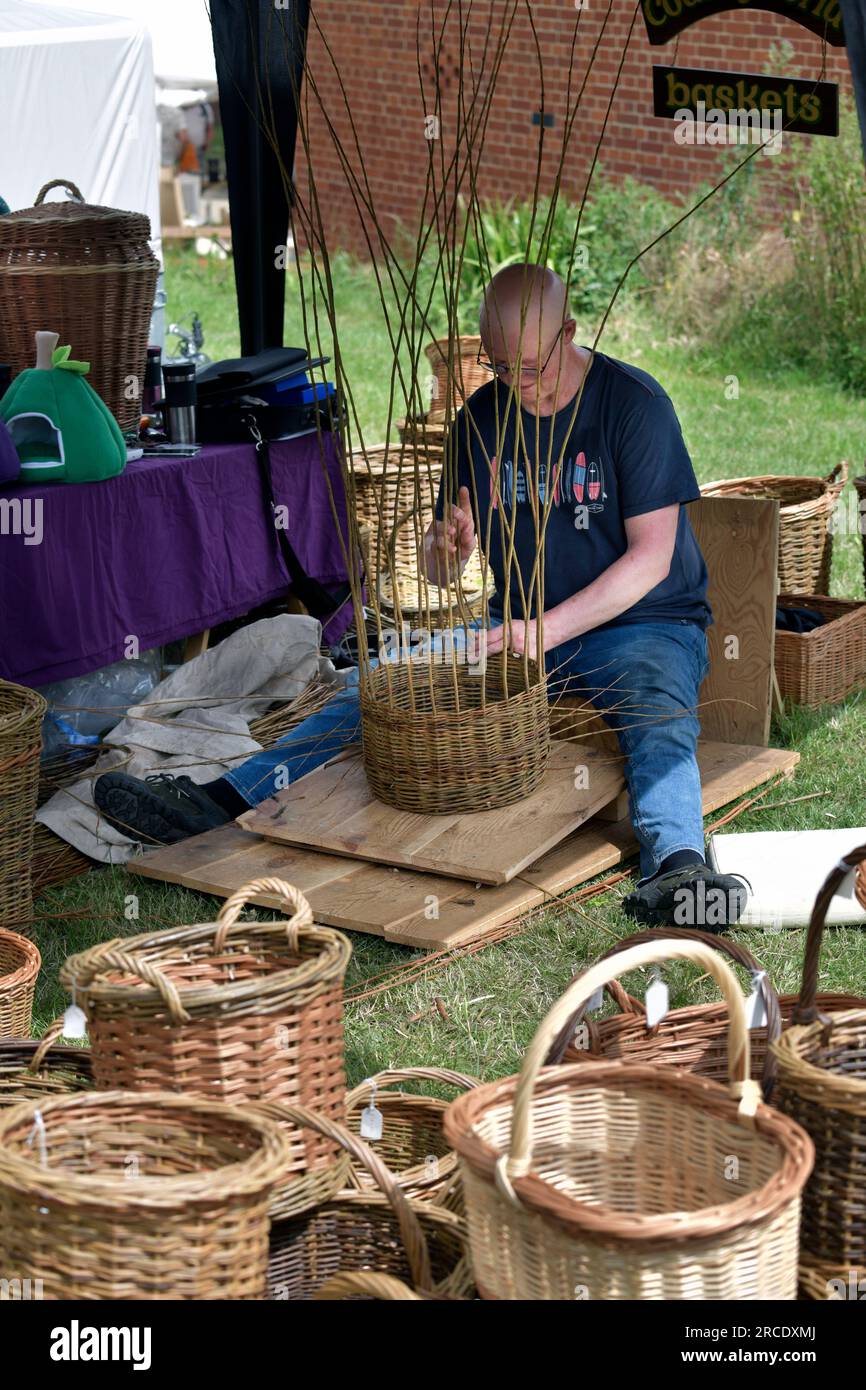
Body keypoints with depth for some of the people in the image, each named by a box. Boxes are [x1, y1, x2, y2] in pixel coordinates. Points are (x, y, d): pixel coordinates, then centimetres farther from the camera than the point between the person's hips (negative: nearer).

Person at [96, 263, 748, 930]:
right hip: (518, 628, 5)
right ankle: (224, 800, -24)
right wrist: (448, 545, -18)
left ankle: (678, 865, -63)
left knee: (659, 718, -37)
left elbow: (650, 556, -17)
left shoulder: (633, 403, -12)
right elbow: (441, 569, 8)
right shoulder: (482, 417, 5)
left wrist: (545, 632, -26)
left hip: (643, 625, -4)